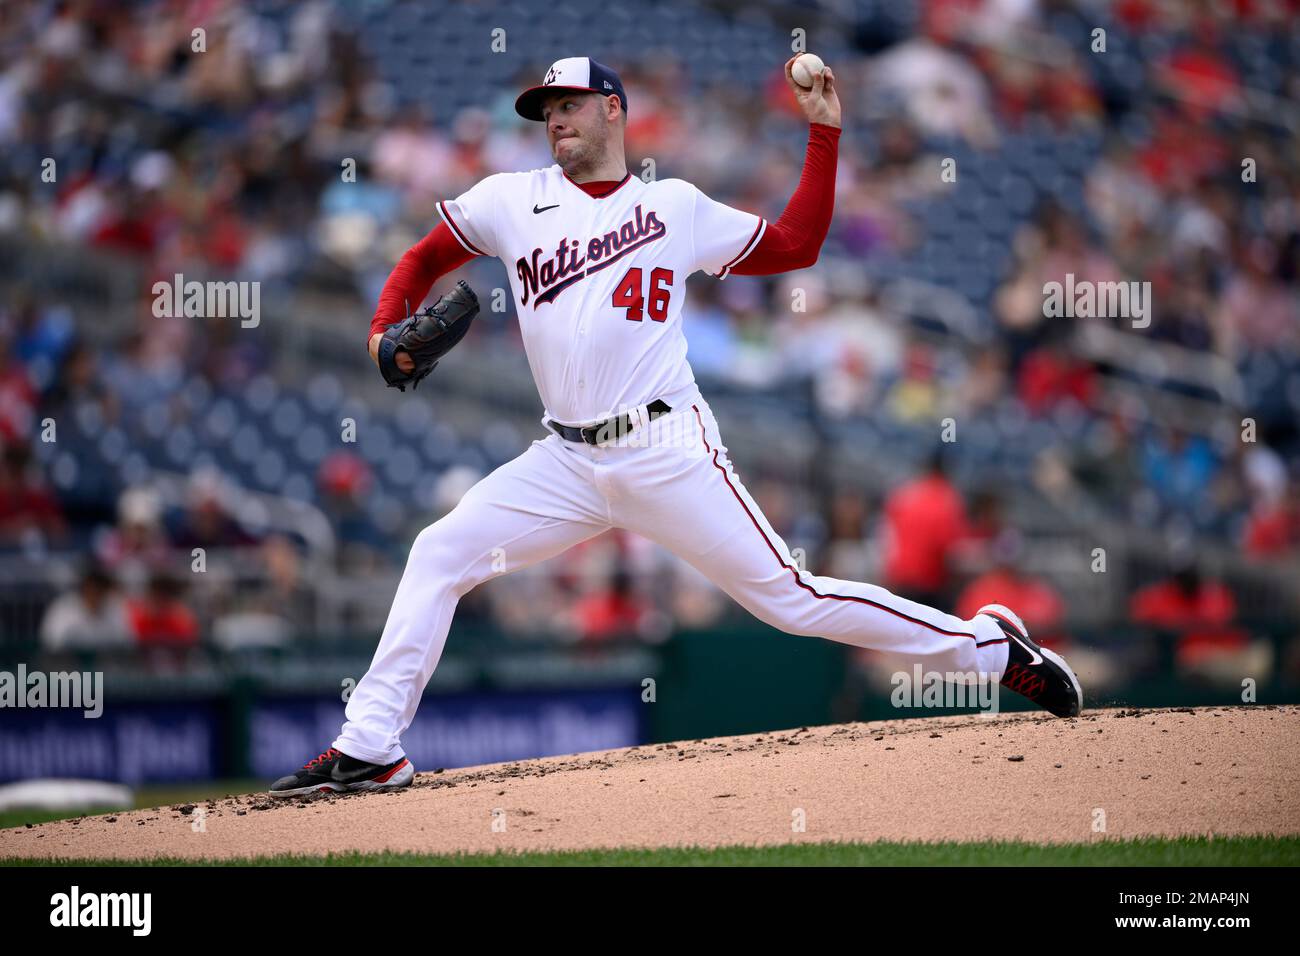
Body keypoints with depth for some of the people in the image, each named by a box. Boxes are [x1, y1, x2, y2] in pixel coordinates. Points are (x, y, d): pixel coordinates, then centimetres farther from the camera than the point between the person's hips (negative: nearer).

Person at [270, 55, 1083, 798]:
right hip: (567, 462, 3)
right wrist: (388, 331, -2)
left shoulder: (678, 208, 7)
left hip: (667, 452, -3)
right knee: (439, 555, -6)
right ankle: (370, 750, -2)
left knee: (790, 598, -8)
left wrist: (824, 134, 7)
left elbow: (796, 247, 11)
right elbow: (426, 260, 18)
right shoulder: (513, 201, 11)